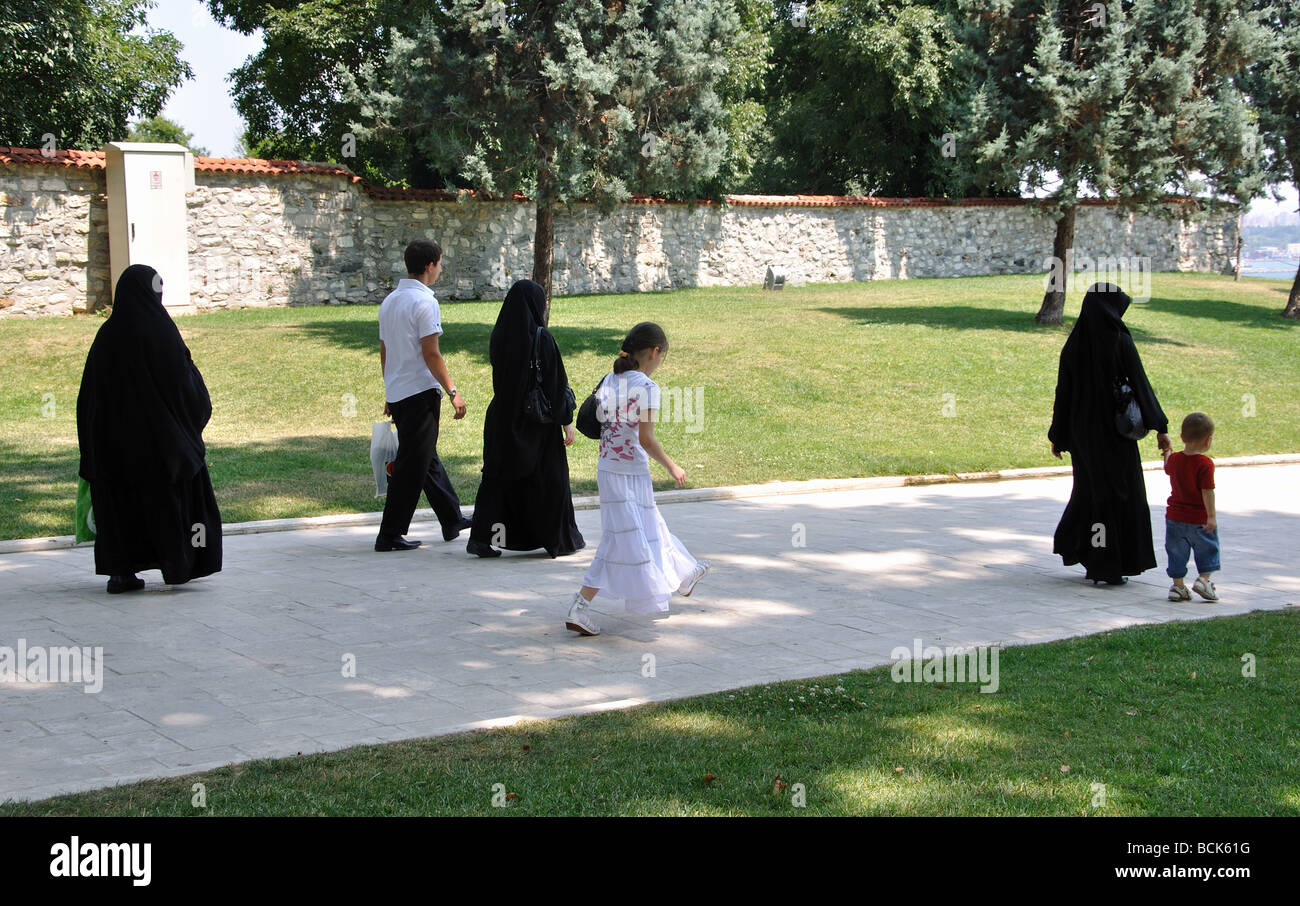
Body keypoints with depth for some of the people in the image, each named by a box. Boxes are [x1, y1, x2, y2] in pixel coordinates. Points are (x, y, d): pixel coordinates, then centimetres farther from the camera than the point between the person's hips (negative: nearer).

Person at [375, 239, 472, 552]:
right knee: (412, 466, -4)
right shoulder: (424, 301, -14)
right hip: (420, 393, -9)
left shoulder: (389, 301, 13)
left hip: (396, 394, 9)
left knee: (427, 458, 19)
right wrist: (452, 391, -13)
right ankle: (390, 535, -3)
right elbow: (431, 354, -17)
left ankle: (452, 520, 31)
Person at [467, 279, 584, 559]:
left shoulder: (500, 336, 1)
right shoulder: (541, 338, -15)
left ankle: (480, 536, -1)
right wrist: (567, 421, -7)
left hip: (503, 418, 5)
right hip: (537, 421, -5)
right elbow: (556, 383, -12)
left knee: (498, 477, 9)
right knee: (550, 477, 9)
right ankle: (561, 540, 19)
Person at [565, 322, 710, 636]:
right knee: (625, 540, -4)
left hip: (607, 467, 9)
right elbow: (646, 439, -19)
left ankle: (682, 577, 48)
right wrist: (672, 467, -6)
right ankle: (579, 608, -8)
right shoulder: (646, 387, -17)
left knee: (650, 527, 26)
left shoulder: (608, 381, 5)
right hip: (630, 473, -9)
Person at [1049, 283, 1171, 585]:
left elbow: (1063, 392, 3)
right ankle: (1108, 567, 8)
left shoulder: (1074, 344, -1)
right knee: (1119, 493, 6)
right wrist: (1160, 427, -5)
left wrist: (1058, 436, 12)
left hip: (1082, 432, 4)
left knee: (1090, 488, 21)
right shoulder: (1120, 341, -12)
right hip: (1114, 431, -4)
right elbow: (1141, 385, -11)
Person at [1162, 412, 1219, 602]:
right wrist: (1211, 516, -19)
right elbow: (1207, 491, -21)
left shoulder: (1174, 459, 0)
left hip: (1174, 516, 5)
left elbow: (1167, 468, 24)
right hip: (1198, 519, -5)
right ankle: (1204, 579, 5)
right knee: (1208, 548, 14)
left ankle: (1178, 585, 14)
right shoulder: (1205, 464, -18)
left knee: (1177, 552, 12)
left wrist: (1167, 451, 41)